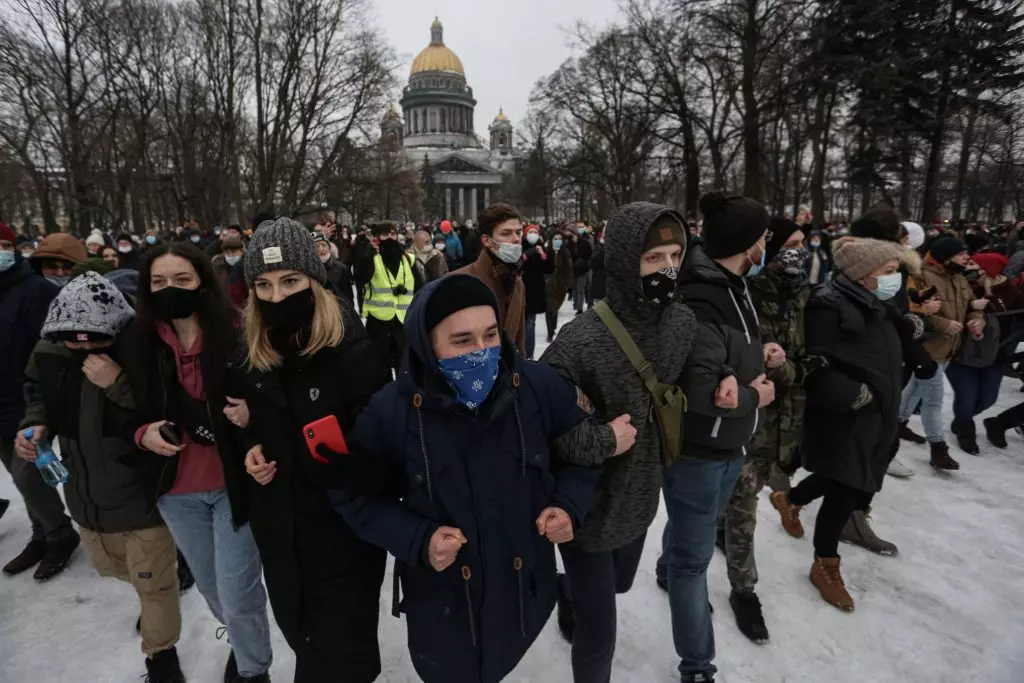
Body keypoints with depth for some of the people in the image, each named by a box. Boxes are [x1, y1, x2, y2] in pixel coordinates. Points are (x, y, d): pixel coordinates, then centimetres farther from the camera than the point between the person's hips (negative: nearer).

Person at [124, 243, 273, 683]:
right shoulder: (141, 345, -3)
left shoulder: (237, 335, -15)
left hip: (234, 484, -4)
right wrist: (144, 434, -11)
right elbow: (130, 416, 10)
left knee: (237, 592, 4)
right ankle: (242, 641, 52)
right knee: (210, 585, 23)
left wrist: (250, 415, -26)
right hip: (176, 490, 5)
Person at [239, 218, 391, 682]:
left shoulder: (355, 353, -21)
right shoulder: (255, 353, -2)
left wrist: (345, 452, -34)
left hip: (344, 536, -5)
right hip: (279, 533, 6)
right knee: (302, 640, 28)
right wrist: (253, 447, -3)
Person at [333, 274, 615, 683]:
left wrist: (569, 505, -14)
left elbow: (583, 448, 2)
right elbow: (356, 497, -5)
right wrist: (418, 540, -19)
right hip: (441, 600, -1)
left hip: (525, 590, 2)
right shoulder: (390, 412, -20)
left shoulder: (540, 386, -17)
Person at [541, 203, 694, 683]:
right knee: (599, 634, 9)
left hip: (641, 497, 7)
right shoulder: (582, 340, -29)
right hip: (589, 506, -7)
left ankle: (567, 589, 65)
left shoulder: (683, 323, -8)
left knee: (618, 585, 33)